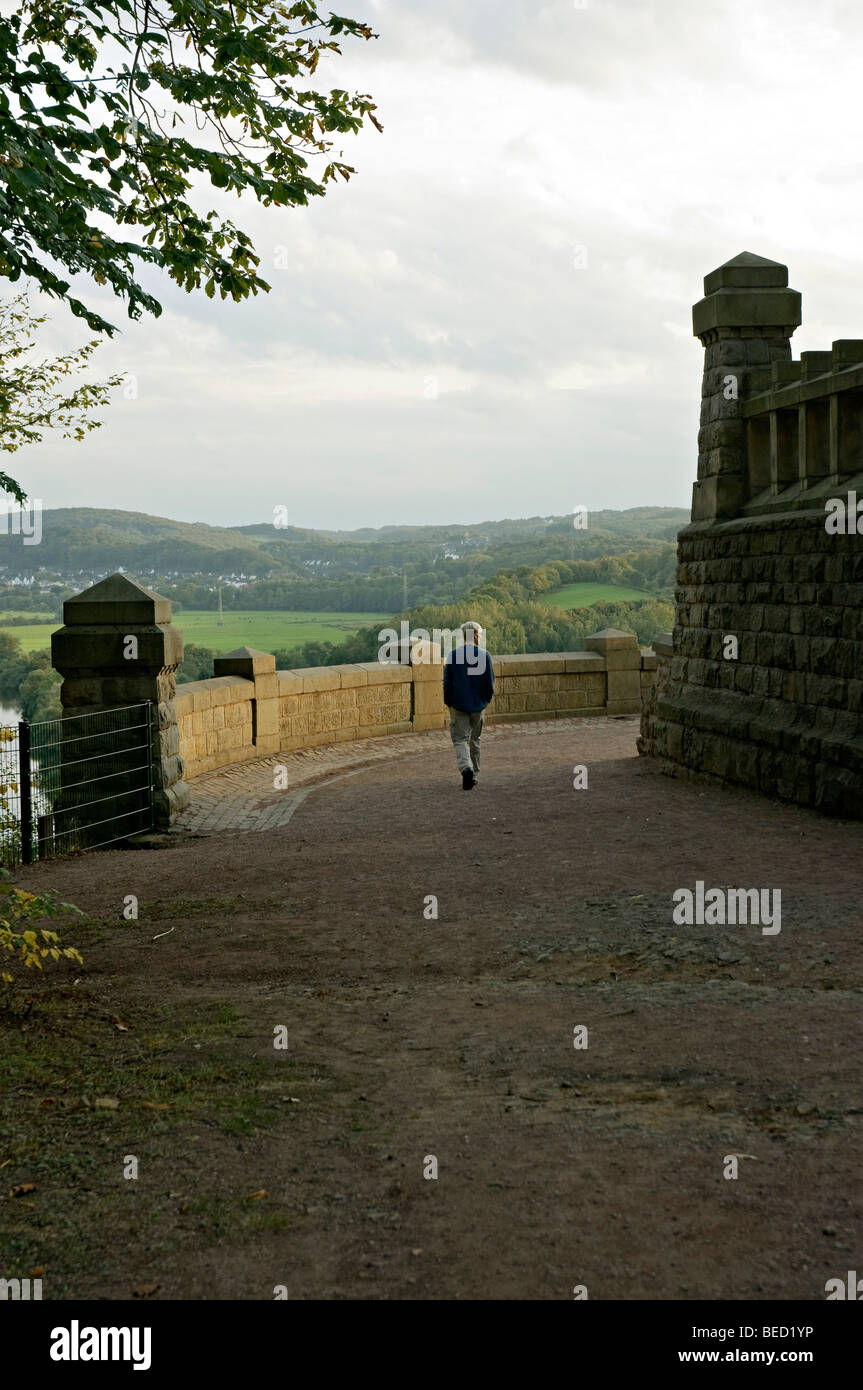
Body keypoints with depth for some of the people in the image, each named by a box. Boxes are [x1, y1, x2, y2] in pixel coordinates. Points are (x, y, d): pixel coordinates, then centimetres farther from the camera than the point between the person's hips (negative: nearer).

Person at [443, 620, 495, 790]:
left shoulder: (453, 655, -5)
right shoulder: (484, 655, -5)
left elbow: (447, 682, -2)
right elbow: (490, 682, -3)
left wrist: (448, 702, 12)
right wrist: (486, 699, 15)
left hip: (458, 706, -1)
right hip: (478, 706, 1)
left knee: (460, 740, 0)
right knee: (475, 740, 15)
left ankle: (466, 768, -26)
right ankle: (474, 775, 21)